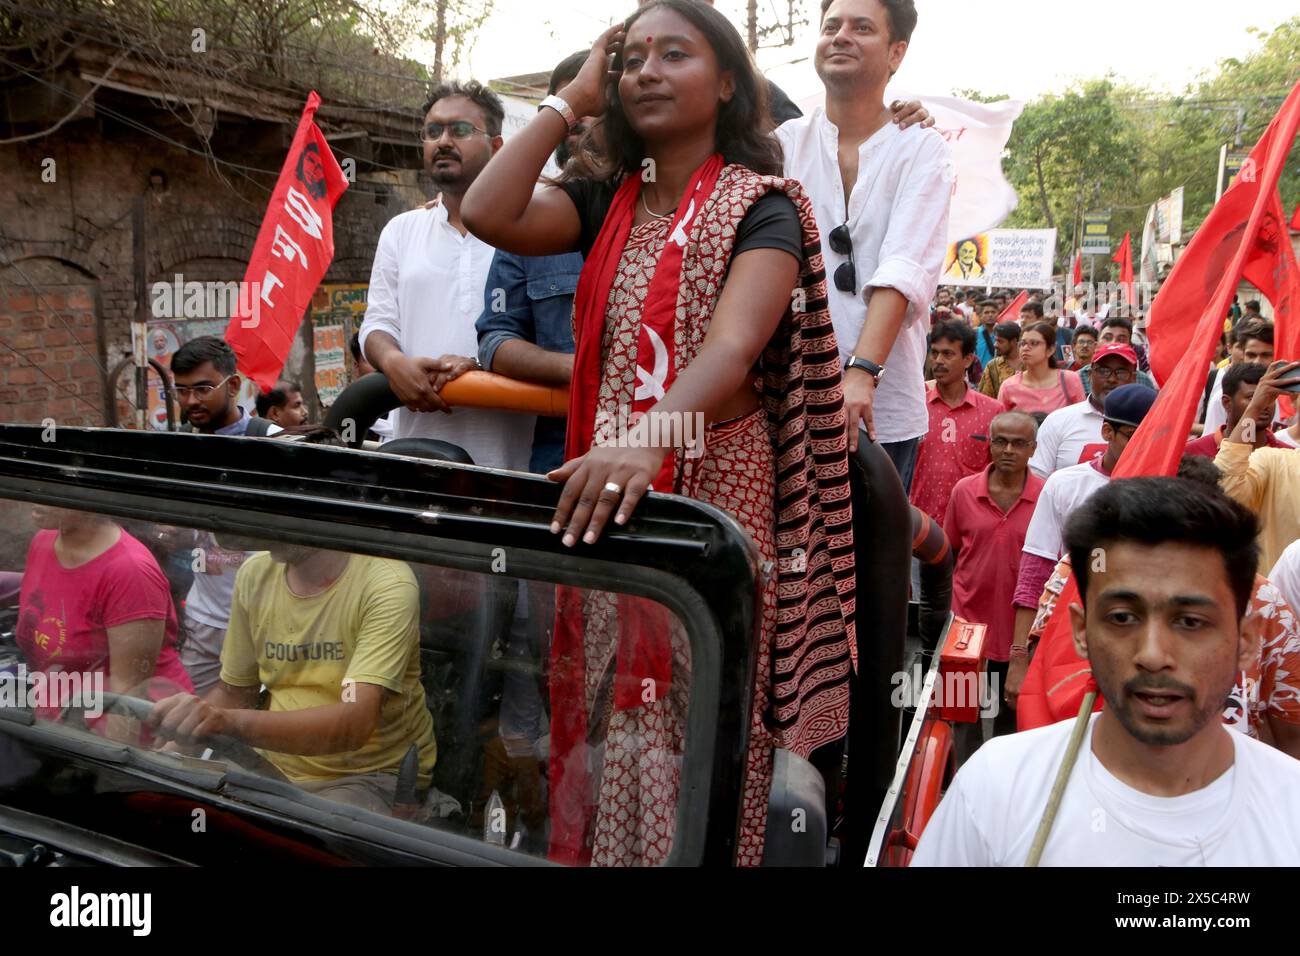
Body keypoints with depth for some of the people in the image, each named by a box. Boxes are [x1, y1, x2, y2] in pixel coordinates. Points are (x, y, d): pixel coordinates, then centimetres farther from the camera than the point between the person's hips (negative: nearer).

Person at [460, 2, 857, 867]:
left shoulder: (760, 207, -5)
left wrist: (652, 440, -40)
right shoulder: (607, 201, 12)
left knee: (697, 722, 0)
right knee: (605, 711, 11)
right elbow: (487, 215, -4)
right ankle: (599, 845, 29)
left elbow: (731, 349, -22)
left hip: (712, 484, -5)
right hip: (606, 487, 5)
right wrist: (573, 99, 4)